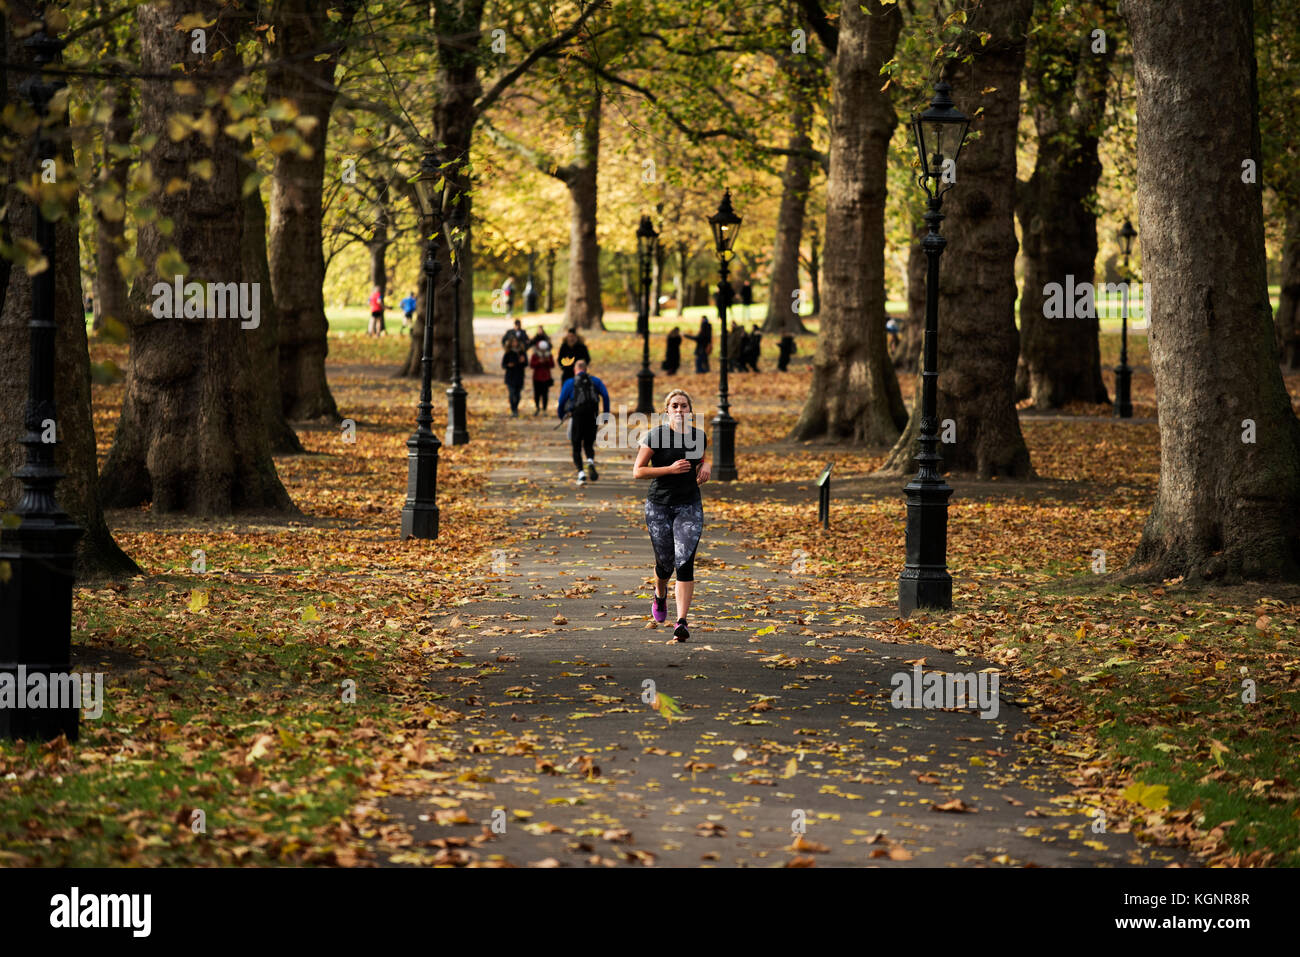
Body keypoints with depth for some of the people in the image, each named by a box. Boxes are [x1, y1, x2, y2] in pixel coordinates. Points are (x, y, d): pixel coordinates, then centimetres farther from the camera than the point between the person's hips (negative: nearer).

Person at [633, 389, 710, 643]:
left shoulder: (699, 436, 3)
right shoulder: (655, 436, -8)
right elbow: (638, 471, -9)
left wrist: (704, 466, 1)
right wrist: (670, 469, -19)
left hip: (689, 507, 1)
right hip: (659, 506, -1)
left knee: (684, 563, -13)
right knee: (665, 563, 9)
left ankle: (682, 623, -15)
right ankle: (660, 594, 46)